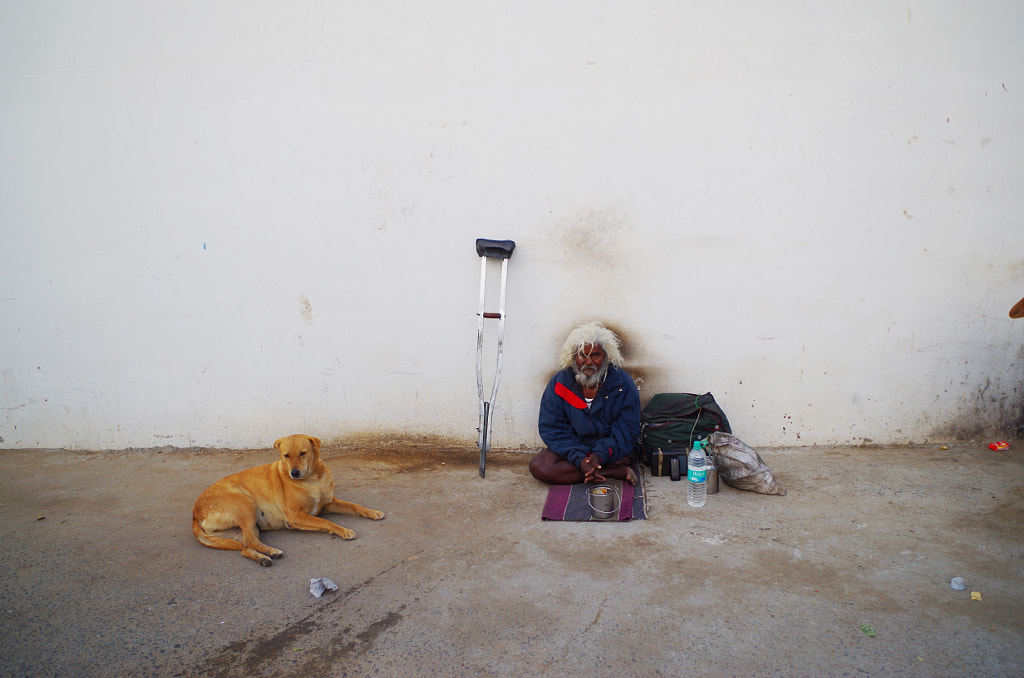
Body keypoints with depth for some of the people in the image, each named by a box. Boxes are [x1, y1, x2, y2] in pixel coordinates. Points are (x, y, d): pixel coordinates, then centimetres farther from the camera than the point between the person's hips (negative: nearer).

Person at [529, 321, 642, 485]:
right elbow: (552, 429, -9)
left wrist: (599, 455, -26)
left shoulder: (623, 384, -7)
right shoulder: (559, 383, -5)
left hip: (610, 451, -2)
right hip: (571, 450, 3)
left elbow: (626, 433, -8)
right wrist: (579, 459, -24)